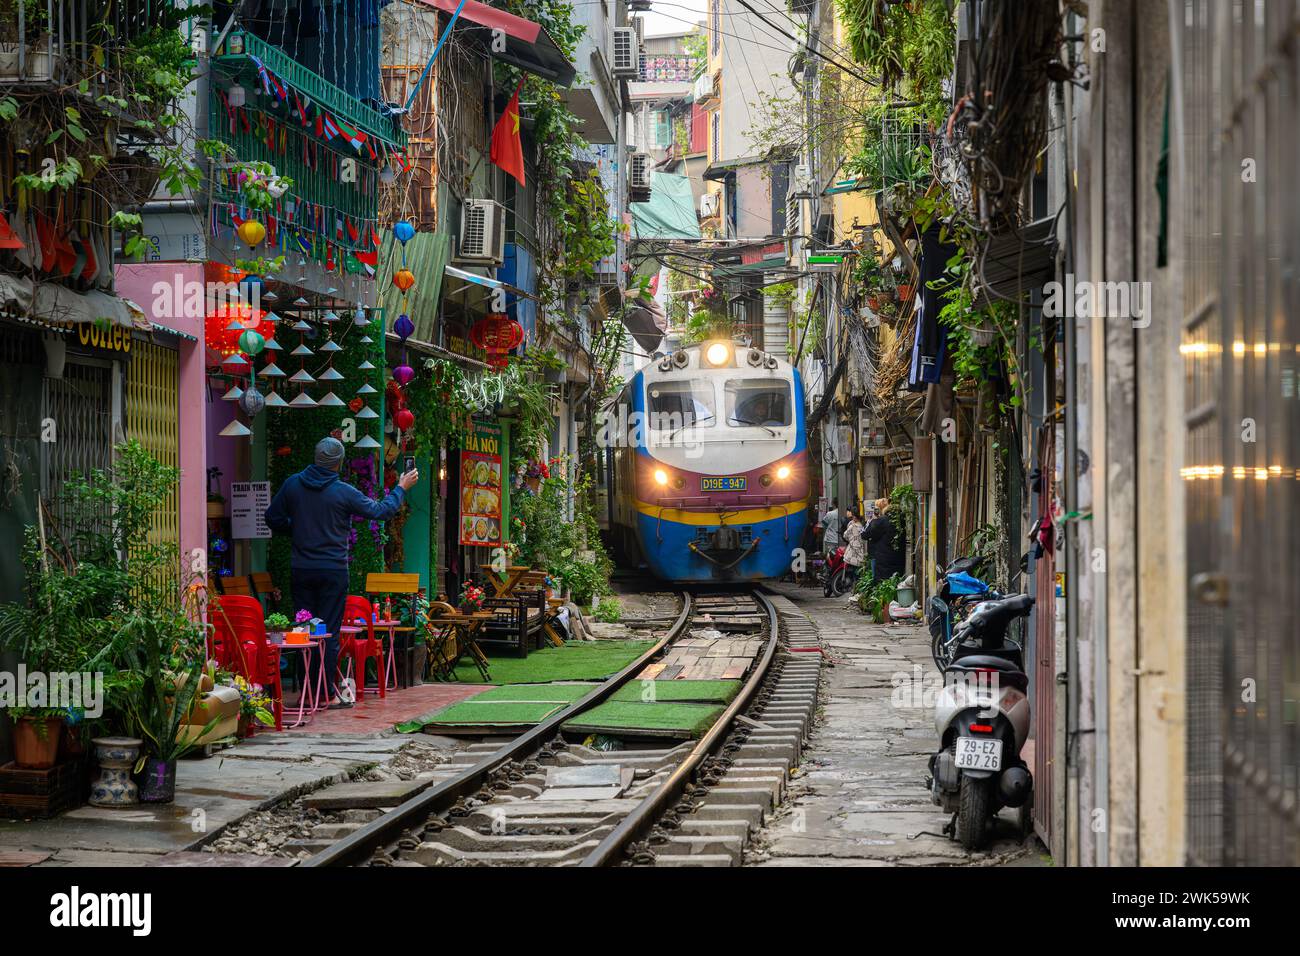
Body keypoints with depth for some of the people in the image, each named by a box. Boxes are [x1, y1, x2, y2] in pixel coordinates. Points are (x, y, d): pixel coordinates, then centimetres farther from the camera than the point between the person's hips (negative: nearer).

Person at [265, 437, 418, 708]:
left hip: (300, 570, 4)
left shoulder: (292, 484, 0)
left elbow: (273, 518, 8)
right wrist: (401, 488, 12)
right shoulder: (343, 492, -11)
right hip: (333, 571, -3)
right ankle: (328, 693, 1)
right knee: (329, 632, 1)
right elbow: (381, 511, -3)